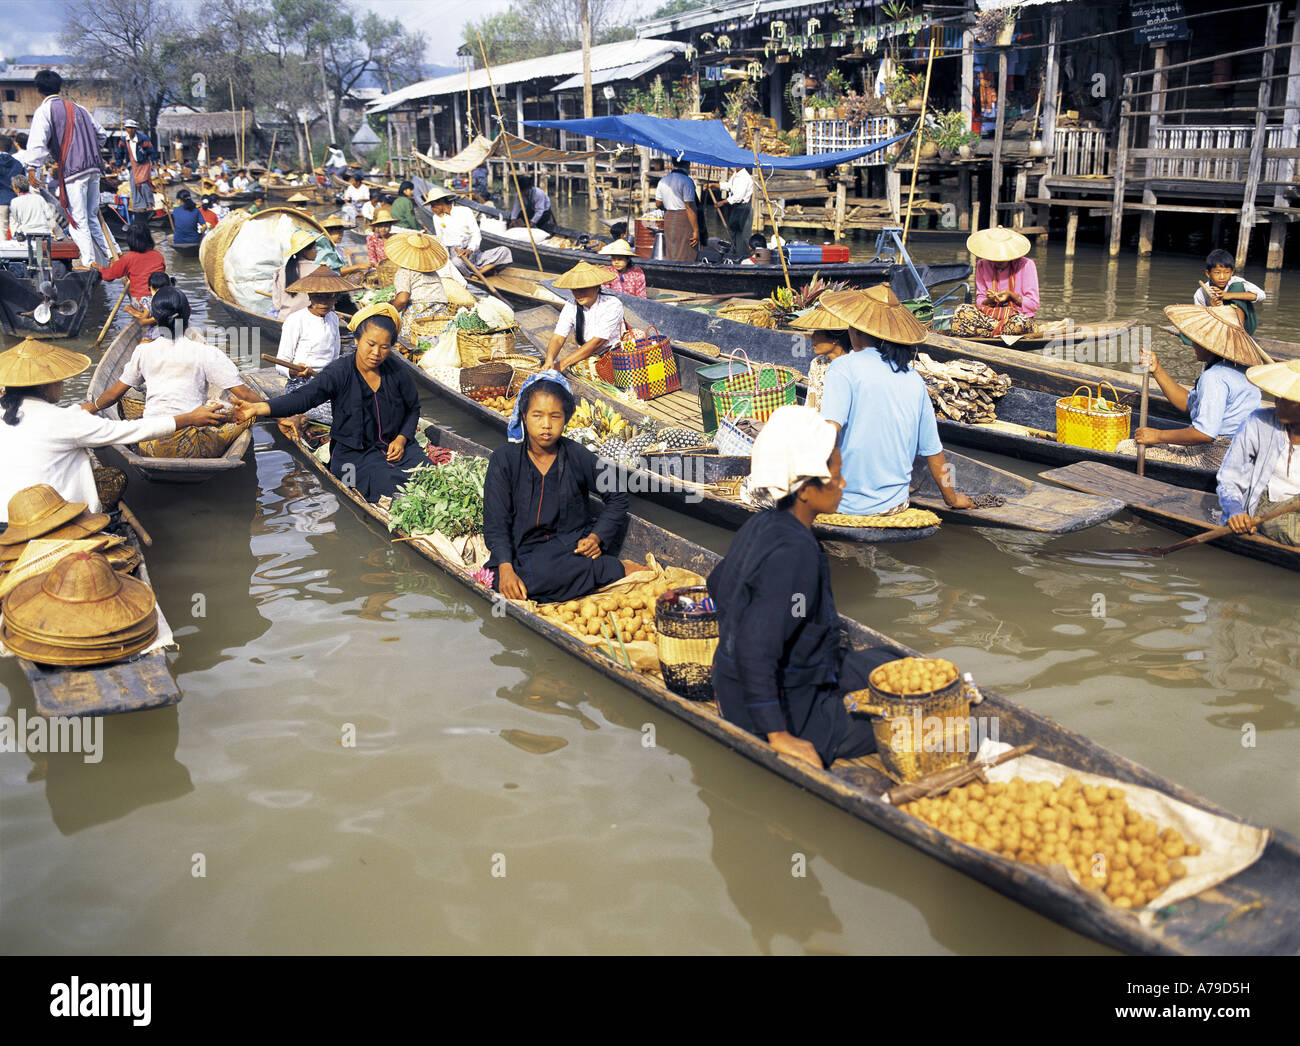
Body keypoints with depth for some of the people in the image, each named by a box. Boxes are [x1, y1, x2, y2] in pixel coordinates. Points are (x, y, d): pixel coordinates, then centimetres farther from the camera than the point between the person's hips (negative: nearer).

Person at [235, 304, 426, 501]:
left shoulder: (396, 372, 0)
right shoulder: (339, 372, -11)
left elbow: (413, 408, 15)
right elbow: (304, 397, -23)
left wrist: (402, 439, -2)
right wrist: (258, 408, -37)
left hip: (395, 446, 4)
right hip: (354, 454, -4)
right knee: (392, 487, -27)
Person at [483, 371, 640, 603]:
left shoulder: (578, 456, -1)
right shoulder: (504, 460, -4)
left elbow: (617, 498, 12)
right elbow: (495, 523, -7)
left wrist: (596, 537, -4)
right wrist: (506, 569, -23)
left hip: (573, 544, -2)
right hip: (525, 551, 2)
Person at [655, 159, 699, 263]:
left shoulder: (663, 180, 9)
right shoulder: (686, 181, -12)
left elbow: (658, 204, 16)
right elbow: (689, 207, -16)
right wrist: (696, 230, -15)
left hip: (668, 219, 7)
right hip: (684, 220, -7)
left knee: (670, 257, 12)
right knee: (685, 258, -4)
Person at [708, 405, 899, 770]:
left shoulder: (761, 525, -1)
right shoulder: (794, 552, -29)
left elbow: (717, 583, 17)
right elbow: (754, 649, -34)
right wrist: (778, 736, -28)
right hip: (790, 709, -9)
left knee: (882, 661, 22)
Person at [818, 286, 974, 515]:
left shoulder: (844, 368, -12)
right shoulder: (913, 378, 5)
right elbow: (933, 451, 10)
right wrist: (951, 498, 24)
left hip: (849, 503, -6)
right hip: (895, 503, 6)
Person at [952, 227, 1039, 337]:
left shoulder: (1026, 265, -4)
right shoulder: (982, 265, 4)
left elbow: (1033, 305, -3)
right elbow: (979, 302, 6)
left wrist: (1011, 295, -17)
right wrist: (990, 300, -17)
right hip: (990, 315, 3)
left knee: (1020, 322, -40)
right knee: (961, 310, -24)